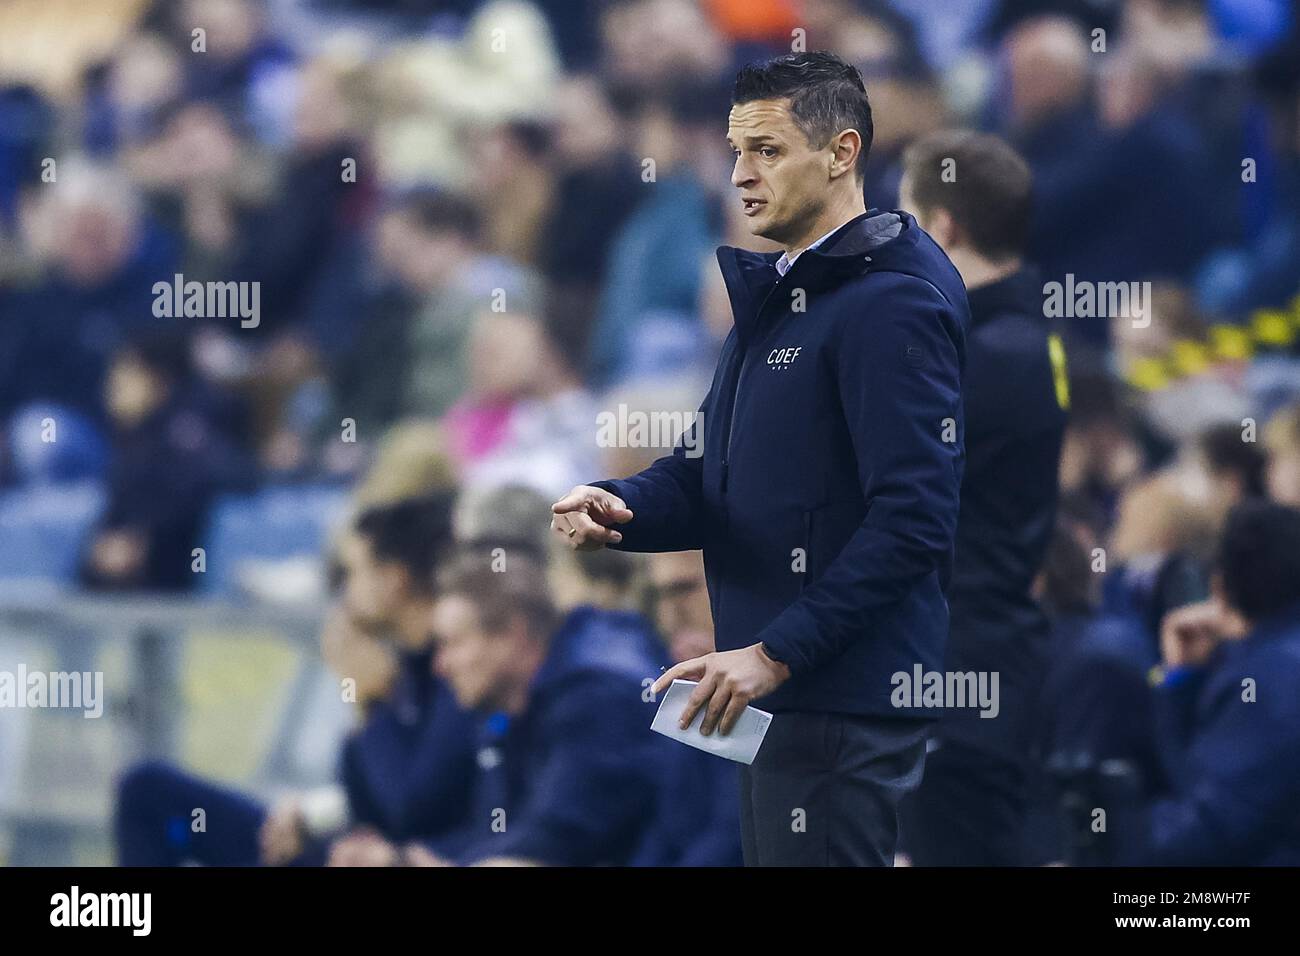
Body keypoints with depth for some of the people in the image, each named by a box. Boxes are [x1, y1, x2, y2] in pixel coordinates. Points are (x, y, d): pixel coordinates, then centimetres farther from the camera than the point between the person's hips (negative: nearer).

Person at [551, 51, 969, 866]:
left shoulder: (893, 303, -14)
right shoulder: (772, 295, 18)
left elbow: (914, 516, -21)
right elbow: (707, 474, 19)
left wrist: (778, 653, -22)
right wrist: (618, 509, -4)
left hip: (848, 703, -10)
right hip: (779, 690, 10)